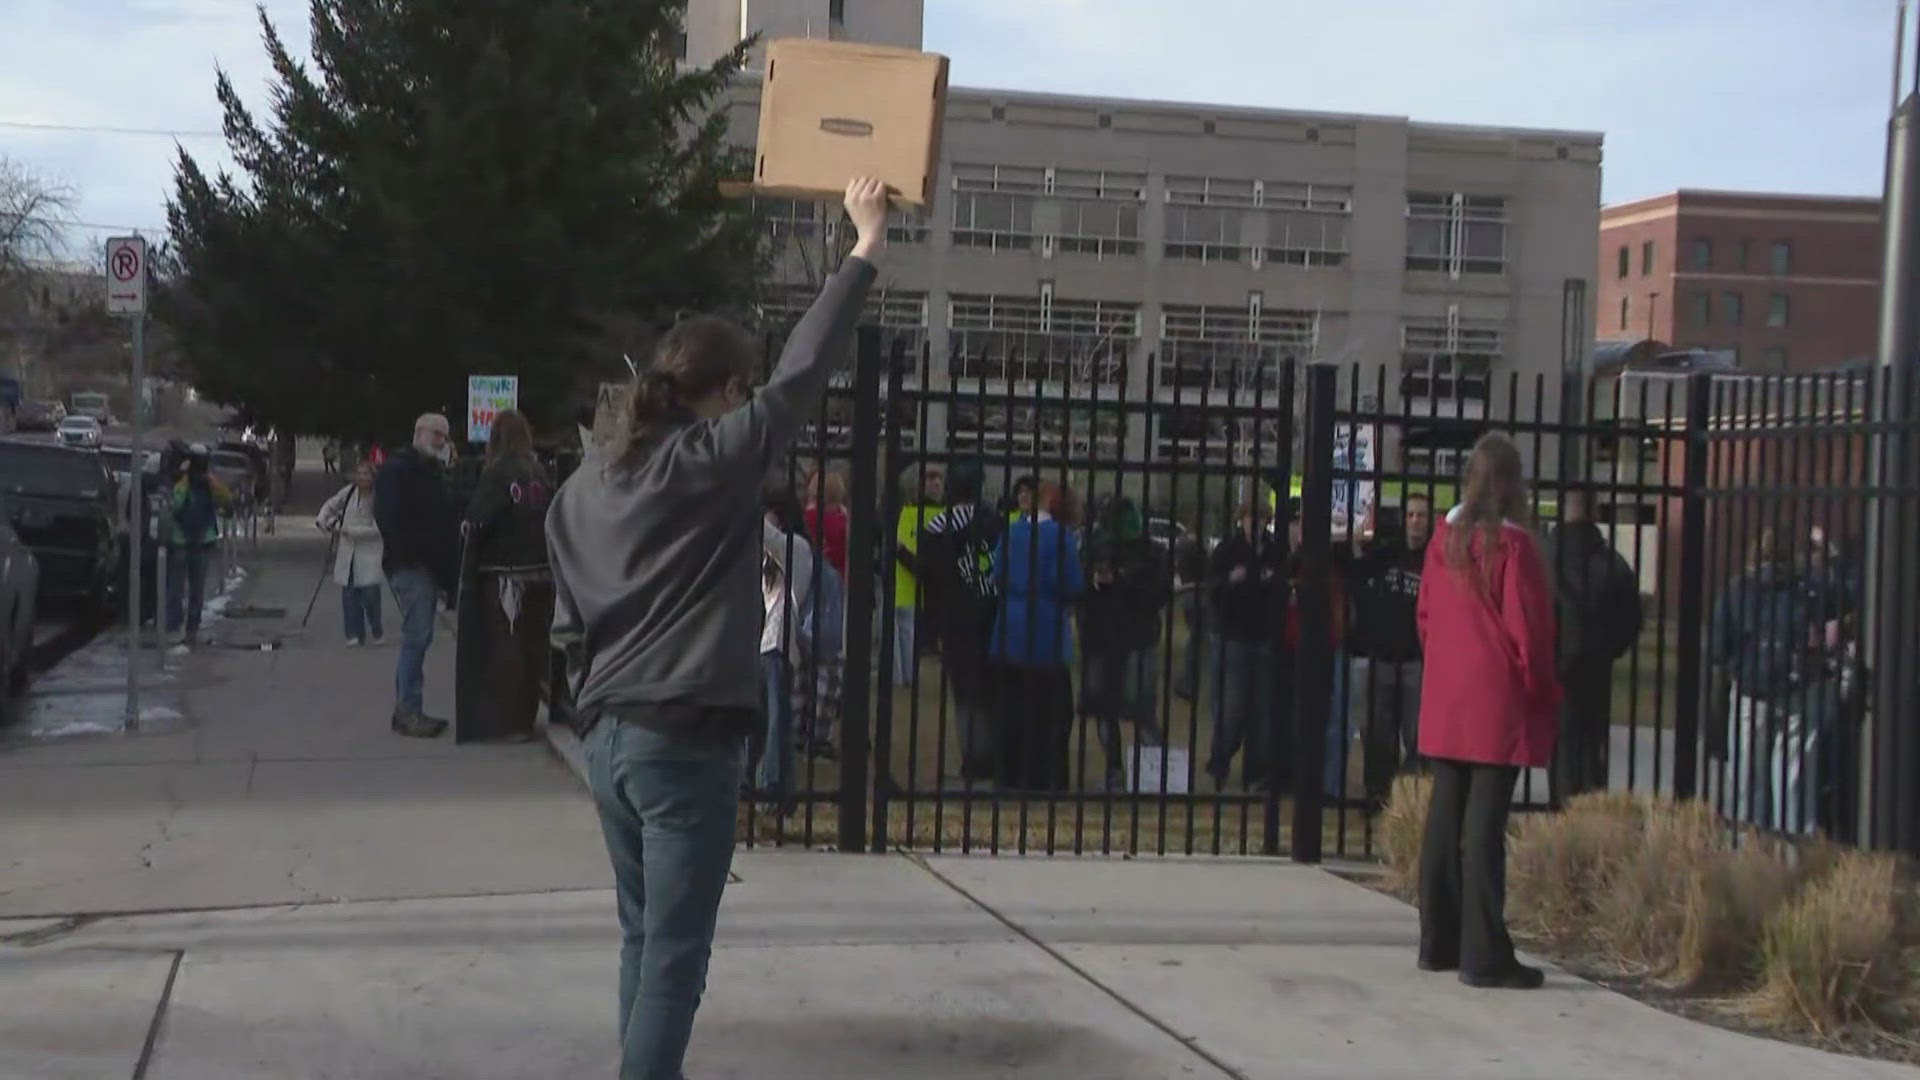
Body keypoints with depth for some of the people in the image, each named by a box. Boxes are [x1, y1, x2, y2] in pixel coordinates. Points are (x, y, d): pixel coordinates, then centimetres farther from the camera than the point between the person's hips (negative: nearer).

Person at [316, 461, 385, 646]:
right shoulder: (349, 492, 3)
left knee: (370, 592, -12)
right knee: (349, 593, 1)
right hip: (347, 550, 4)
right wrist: (322, 520, 4)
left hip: (369, 551, -4)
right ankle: (354, 633, 10)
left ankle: (377, 631, 9)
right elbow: (330, 506, 20)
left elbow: (377, 528, -14)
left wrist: (350, 530, -16)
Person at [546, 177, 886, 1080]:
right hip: (687, 741, -7)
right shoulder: (716, 460, -9)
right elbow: (802, 372, -8)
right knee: (675, 955, -2)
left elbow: (569, 623, 15)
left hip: (608, 738, 7)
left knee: (643, 939, 18)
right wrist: (865, 250, -1)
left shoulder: (583, 487, 10)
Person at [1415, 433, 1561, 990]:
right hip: (1497, 704, -6)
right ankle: (1483, 955, -3)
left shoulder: (1444, 537, 5)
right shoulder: (1513, 545, -13)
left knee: (1445, 817, 12)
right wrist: (1543, 691, 1)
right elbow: (1527, 630, -12)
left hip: (1444, 702, 6)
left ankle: (1438, 943, 19)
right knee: (1485, 824, -5)